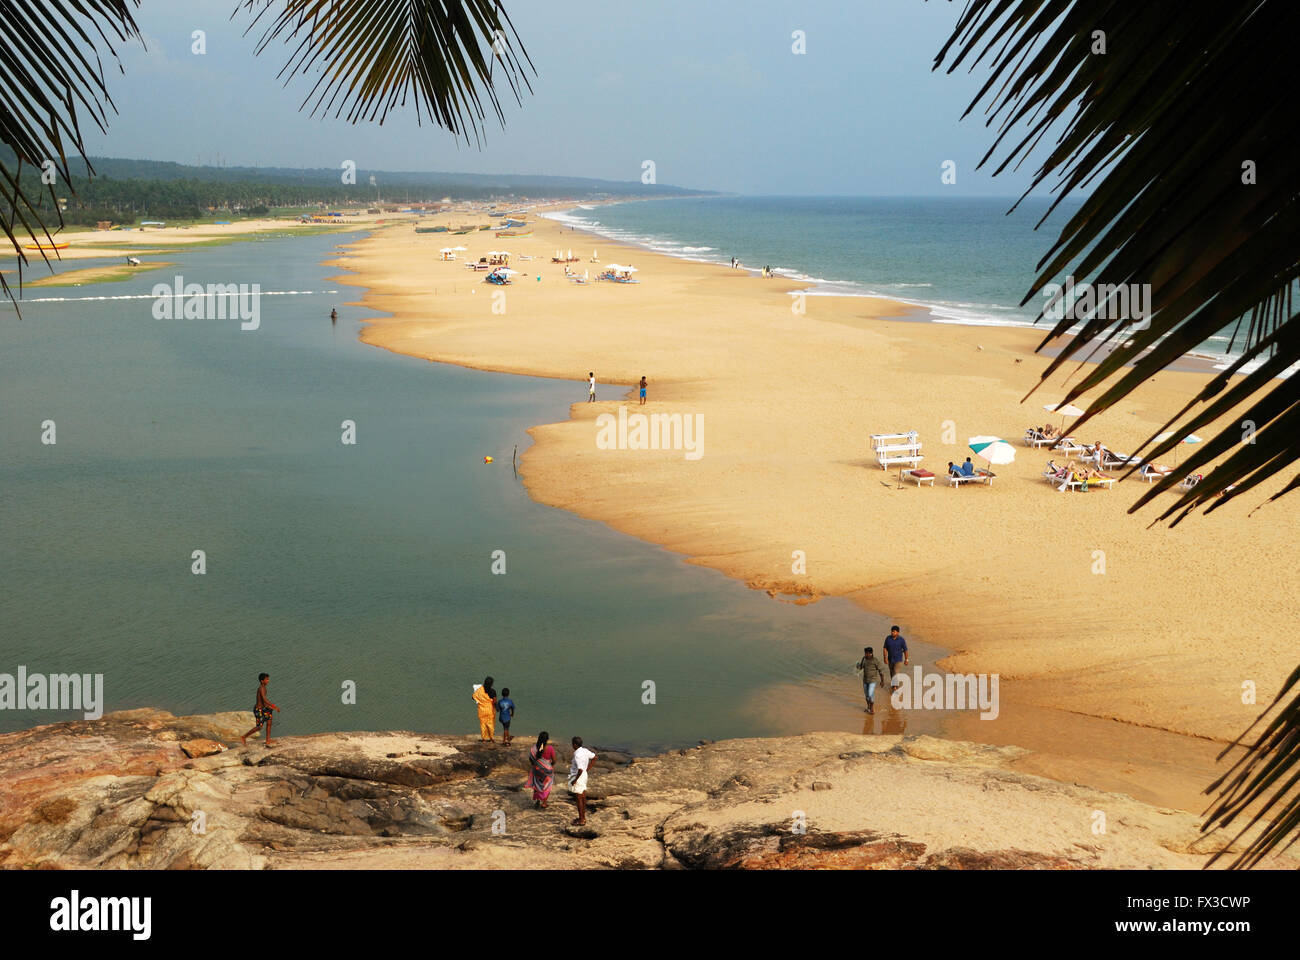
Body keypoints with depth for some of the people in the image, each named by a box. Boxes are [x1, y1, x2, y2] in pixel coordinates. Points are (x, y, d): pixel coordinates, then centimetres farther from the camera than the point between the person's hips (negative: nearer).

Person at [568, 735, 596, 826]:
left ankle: (581, 820, 9)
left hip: (578, 777, -9)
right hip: (584, 774, 9)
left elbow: (580, 770, -34)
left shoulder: (578, 755, -27)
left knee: (579, 798, 1)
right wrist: (588, 767, 16)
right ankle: (583, 817, 30)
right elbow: (594, 757, 14)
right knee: (583, 797, 18)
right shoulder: (585, 750, -1)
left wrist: (575, 780, -22)